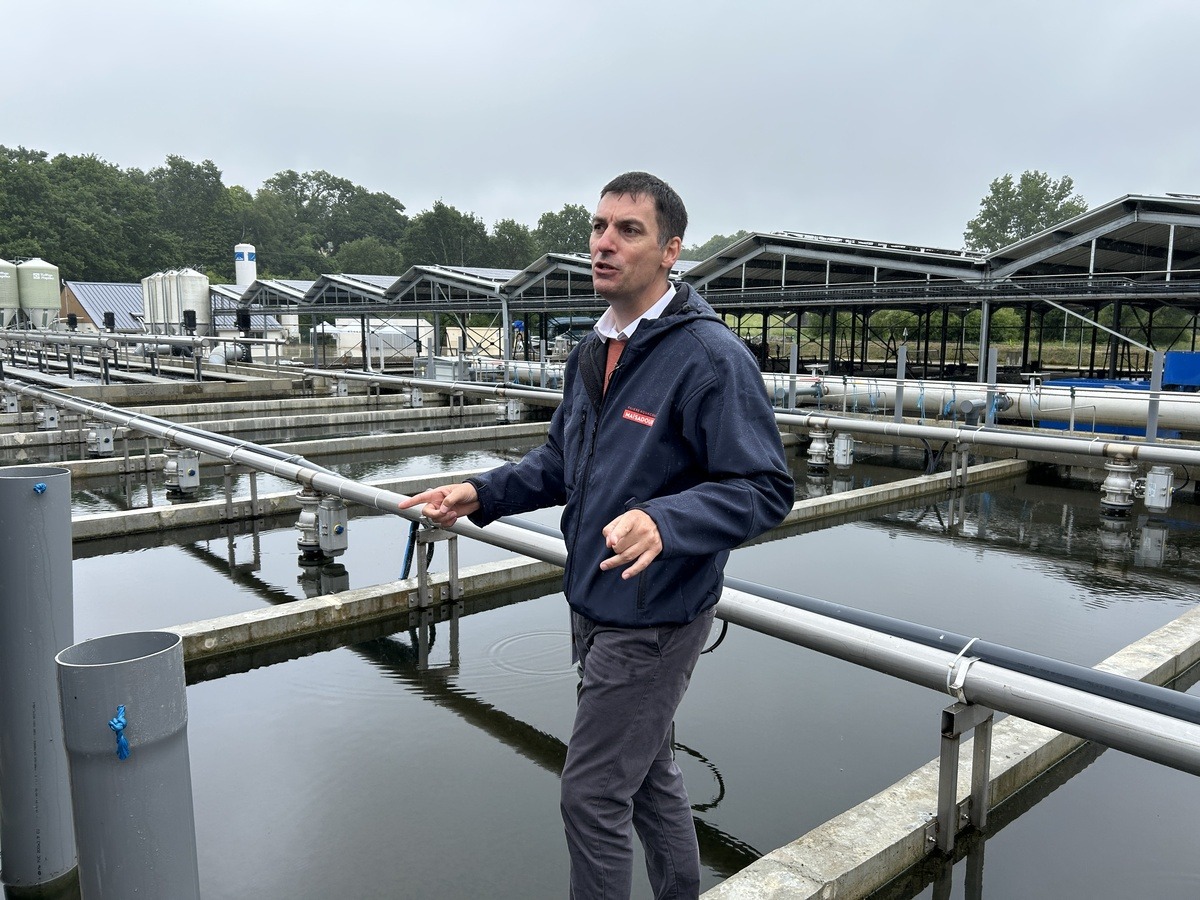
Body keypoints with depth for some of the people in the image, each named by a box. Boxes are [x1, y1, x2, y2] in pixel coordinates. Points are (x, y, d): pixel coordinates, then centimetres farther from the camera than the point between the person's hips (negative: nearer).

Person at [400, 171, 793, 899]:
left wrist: (663, 523, -38)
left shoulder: (711, 357, -20)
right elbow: (562, 461, 16)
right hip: (594, 606, 8)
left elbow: (766, 489, -23)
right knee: (649, 772, 24)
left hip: (655, 618, -8)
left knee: (593, 795, 3)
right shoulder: (592, 352, 6)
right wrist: (483, 493, 2)